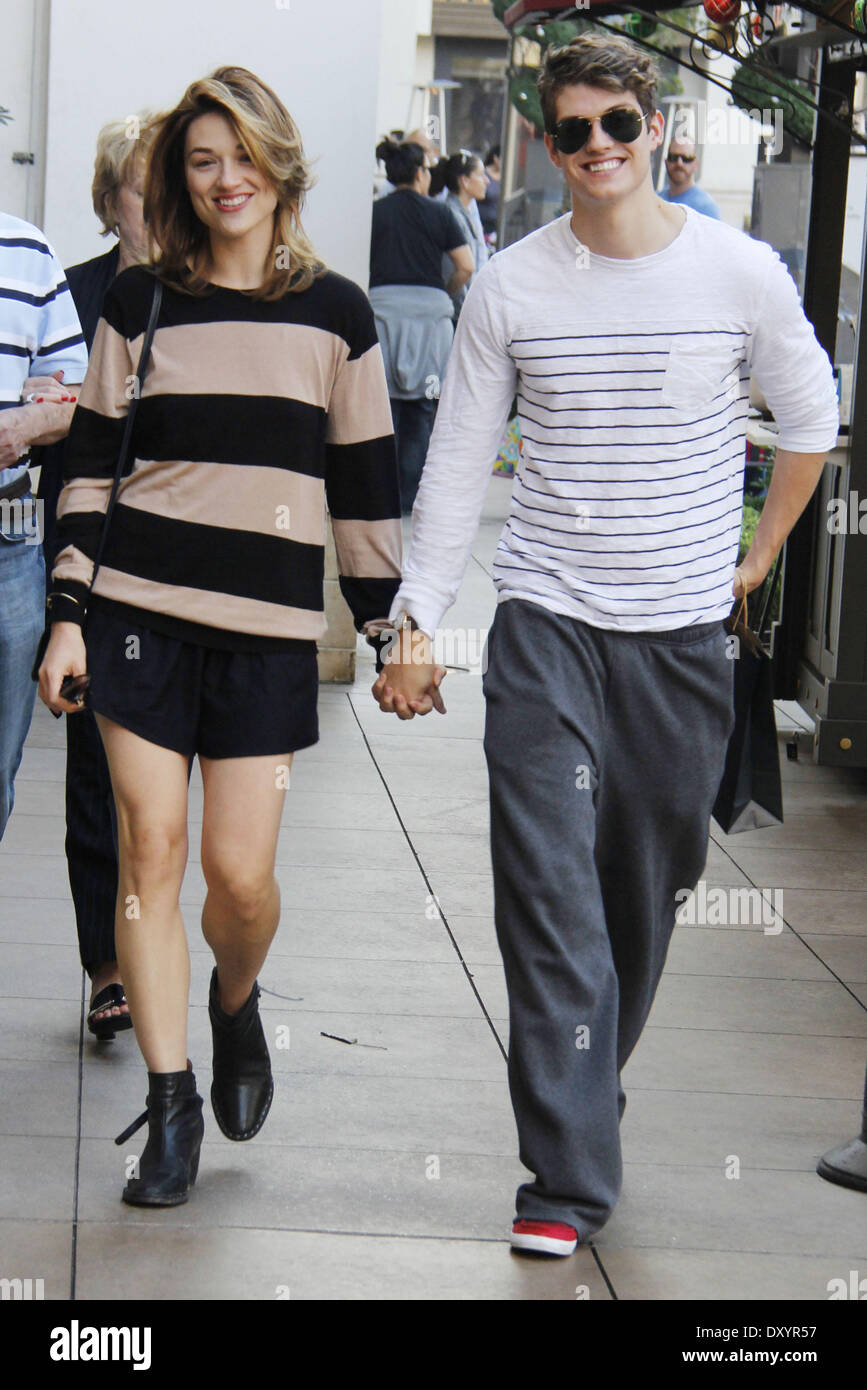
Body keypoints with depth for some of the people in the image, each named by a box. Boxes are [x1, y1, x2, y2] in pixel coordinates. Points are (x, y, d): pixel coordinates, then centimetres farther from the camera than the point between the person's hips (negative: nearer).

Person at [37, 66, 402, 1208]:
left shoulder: (334, 311, 6)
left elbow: (366, 483, 9)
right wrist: (67, 615, 1)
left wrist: (387, 626, 7)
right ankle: (171, 1102, 8)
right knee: (149, 850, -3)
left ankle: (237, 1009, 29)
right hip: (138, 609, 1)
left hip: (270, 626, 0)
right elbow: (92, 463, 8)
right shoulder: (139, 302, 7)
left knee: (241, 869, -5)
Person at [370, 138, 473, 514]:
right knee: (423, 411, 6)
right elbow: (466, 267, -1)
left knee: (383, 406, 5)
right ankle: (412, 496, 6)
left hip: (383, 309, 1)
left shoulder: (374, 213, 5)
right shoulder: (438, 213, 3)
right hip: (431, 311, -1)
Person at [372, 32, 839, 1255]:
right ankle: (570, 1178, -9)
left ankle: (588, 1093, 33)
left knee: (647, 896, 9)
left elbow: (811, 420, 13)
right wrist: (416, 622, 2)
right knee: (549, 892, -10)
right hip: (547, 627, 0)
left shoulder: (740, 274, -2)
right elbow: (458, 463, 6)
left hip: (683, 634, 1)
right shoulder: (511, 287, 0)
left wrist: (755, 559, 16)